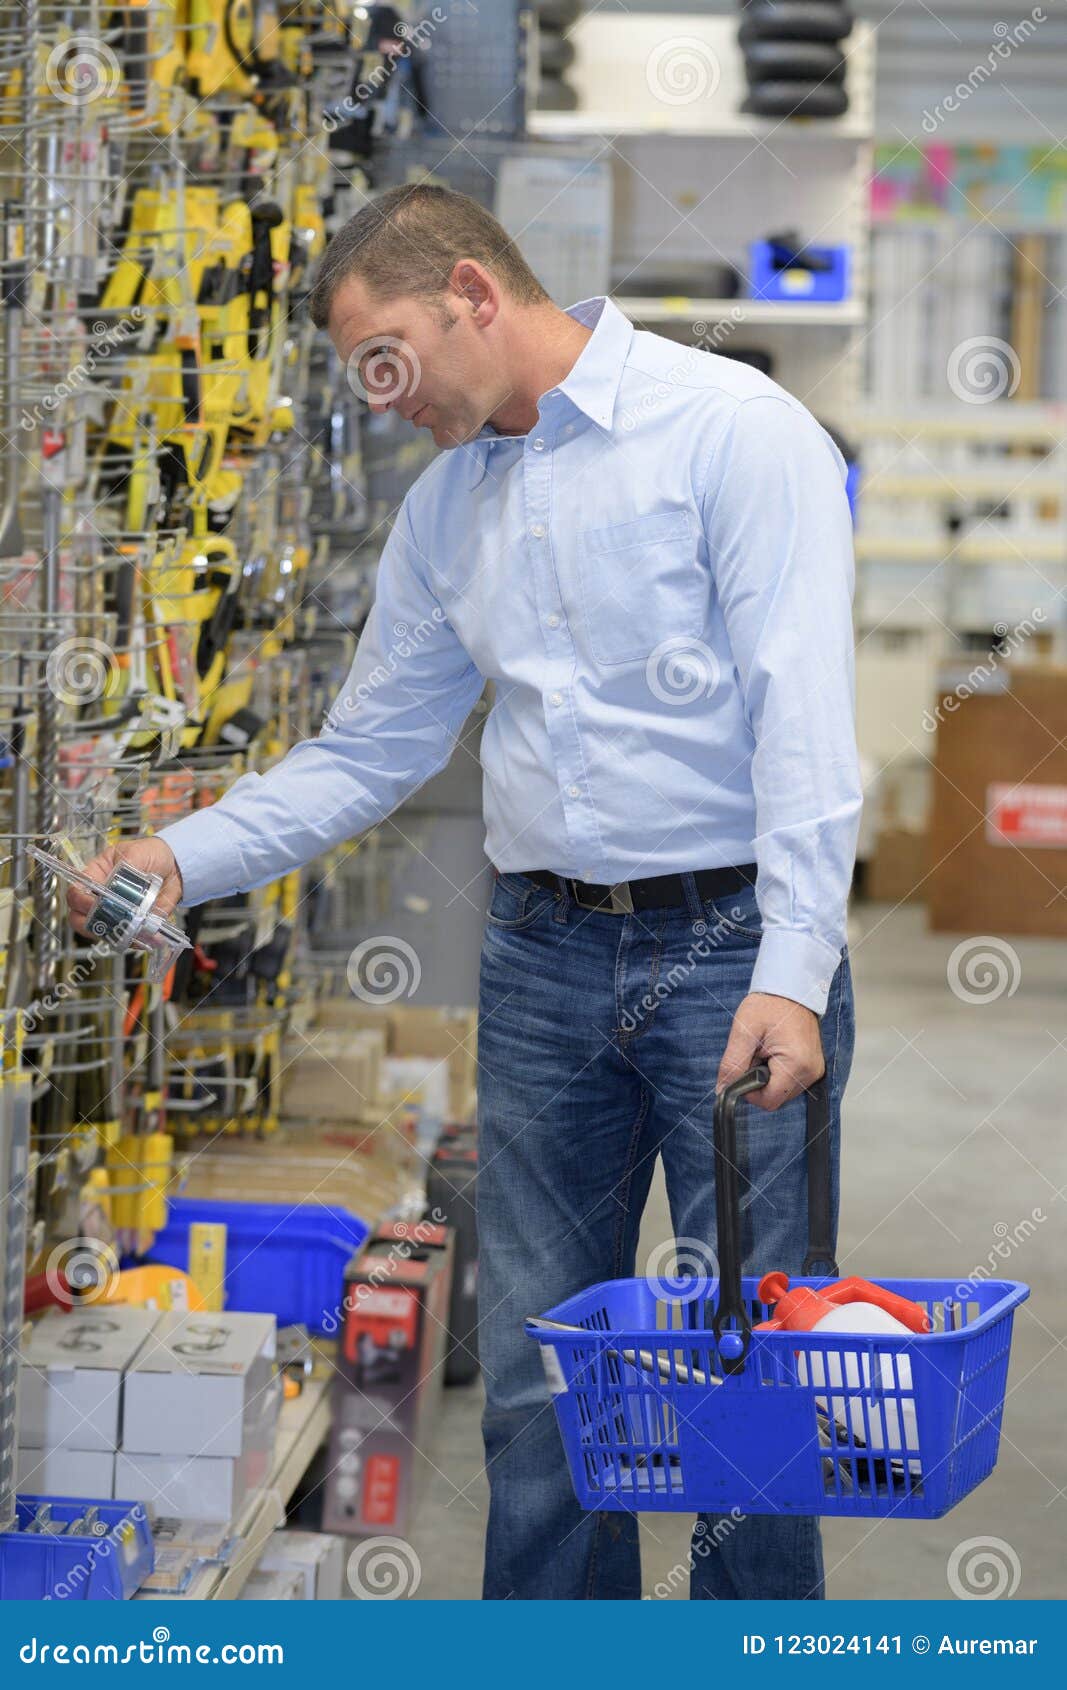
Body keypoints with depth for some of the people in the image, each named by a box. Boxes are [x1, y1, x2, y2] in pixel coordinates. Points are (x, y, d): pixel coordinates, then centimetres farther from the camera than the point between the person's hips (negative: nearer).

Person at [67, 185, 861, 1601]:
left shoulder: (733, 429, -7)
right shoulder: (445, 505, 14)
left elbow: (803, 712, -15)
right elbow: (370, 750, 19)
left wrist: (792, 970, -23)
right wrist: (186, 858, 5)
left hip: (733, 950, -6)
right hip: (544, 957, 6)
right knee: (533, 1369, 8)